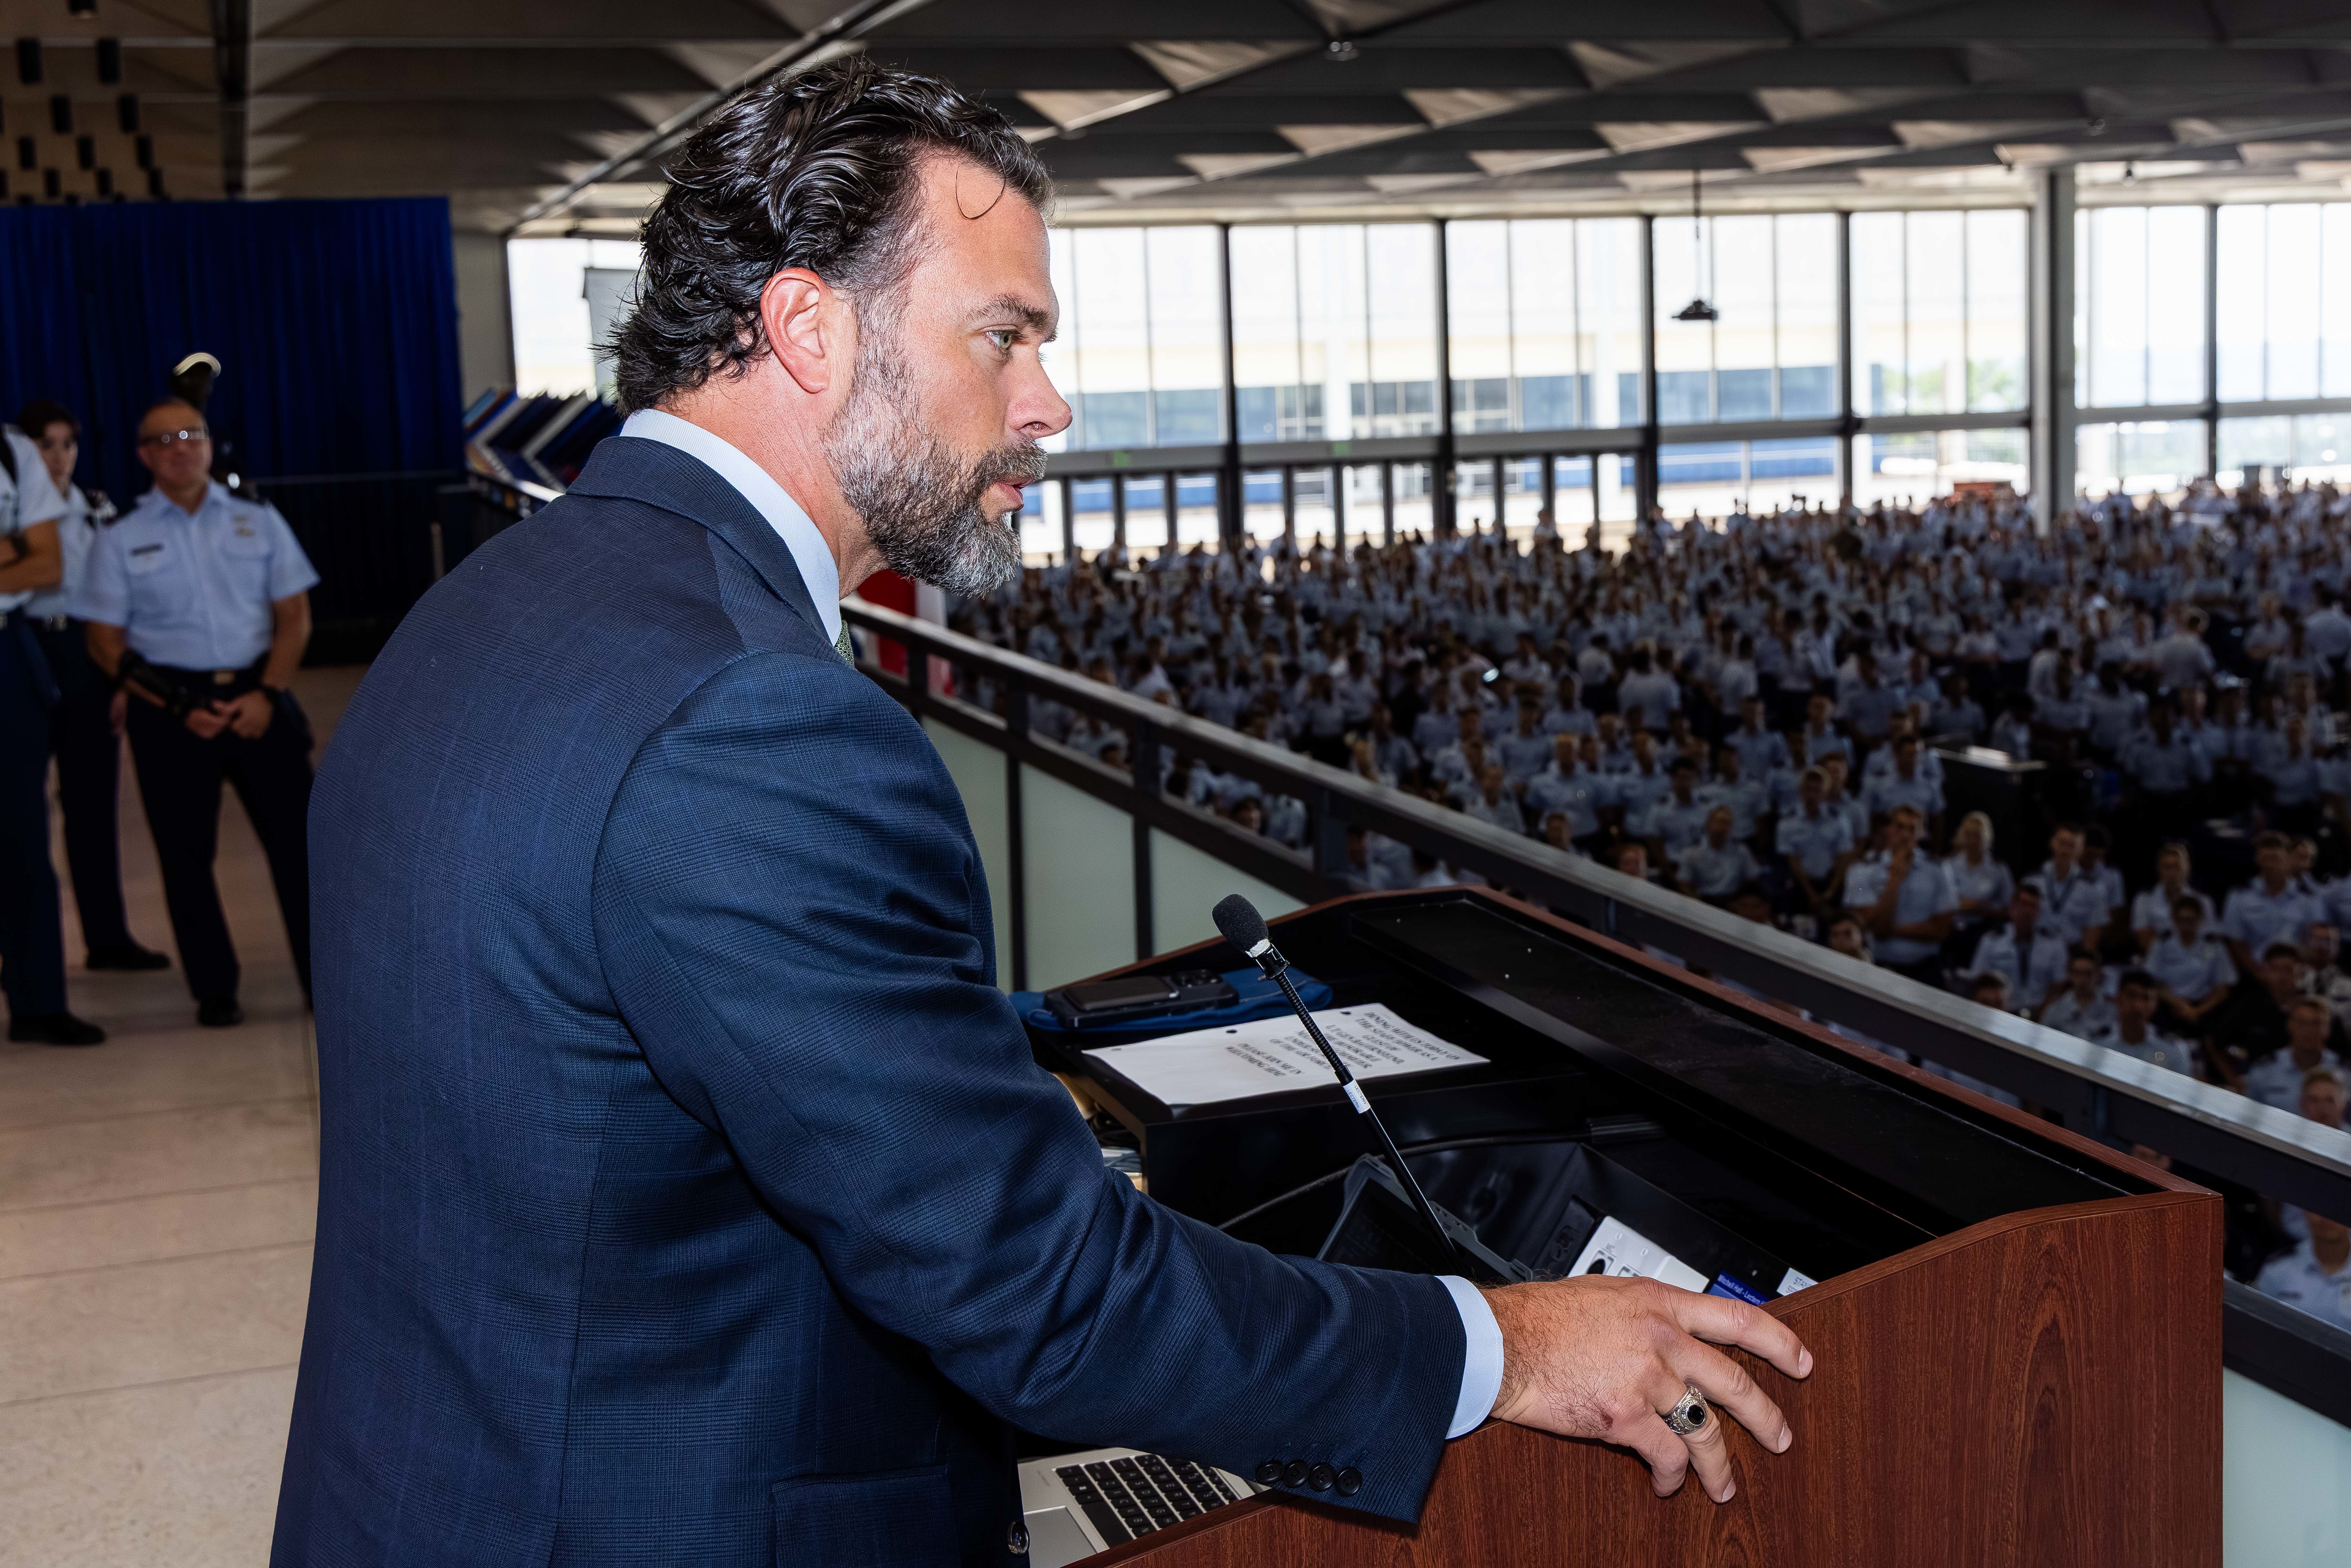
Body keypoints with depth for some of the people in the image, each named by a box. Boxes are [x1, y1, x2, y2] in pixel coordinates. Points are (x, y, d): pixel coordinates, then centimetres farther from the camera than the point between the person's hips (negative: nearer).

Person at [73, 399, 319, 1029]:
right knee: (186, 853, 3)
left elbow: (294, 617, 5)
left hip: (256, 697, 1)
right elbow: (106, 644, 2)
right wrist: (180, 710, -9)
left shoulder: (258, 522, 7)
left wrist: (265, 695, -10)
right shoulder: (121, 541, 3)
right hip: (170, 707, 0)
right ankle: (213, 991, 14)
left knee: (296, 836, -2)